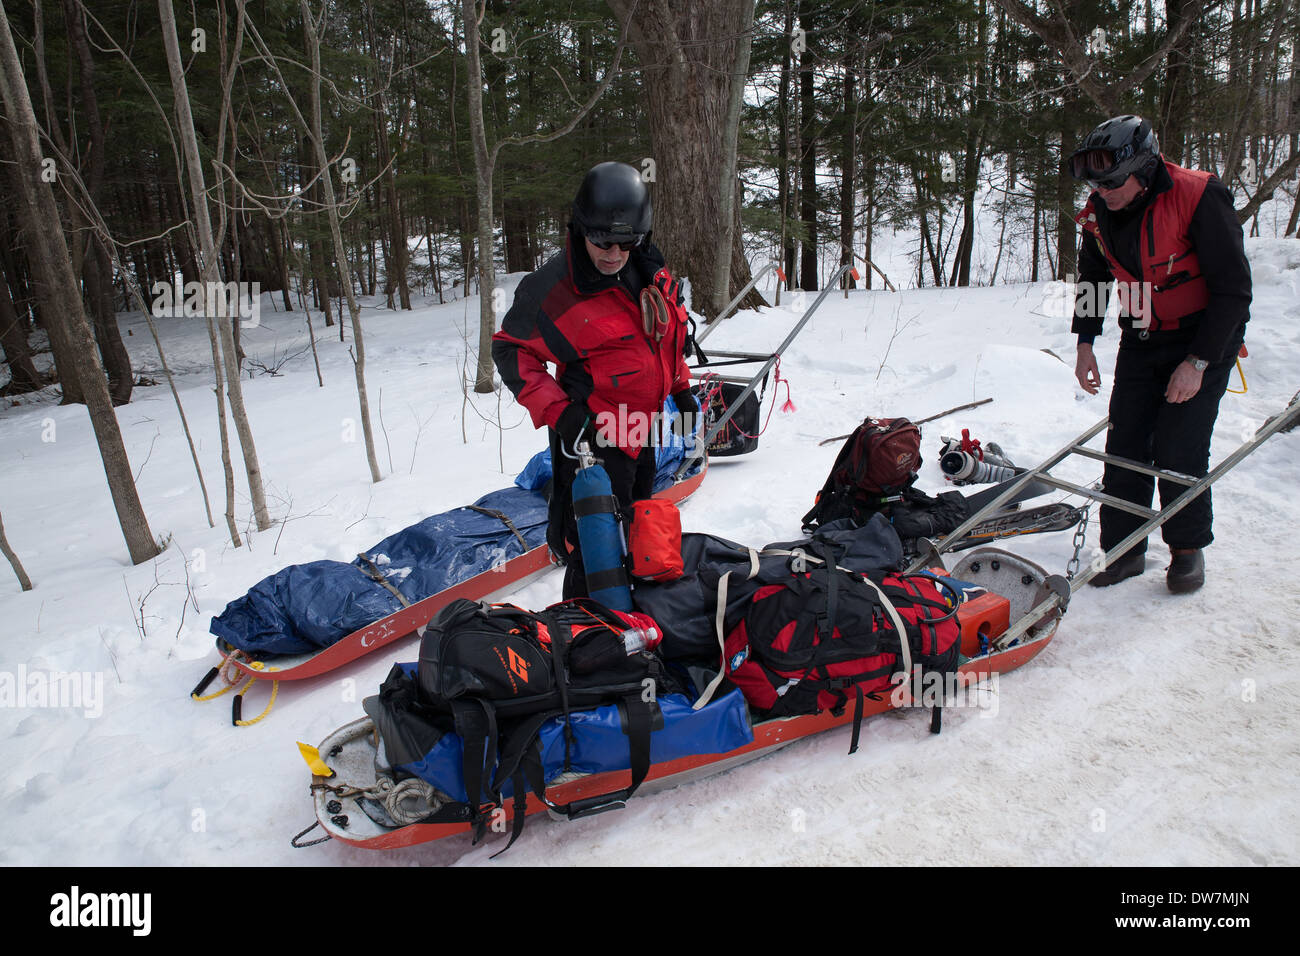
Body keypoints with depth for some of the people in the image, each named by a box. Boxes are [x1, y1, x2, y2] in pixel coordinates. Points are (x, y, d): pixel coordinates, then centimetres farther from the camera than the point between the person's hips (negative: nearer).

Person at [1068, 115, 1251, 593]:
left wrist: (1198, 361, -20)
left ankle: (1188, 548, 13)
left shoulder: (1200, 197, -23)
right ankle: (1124, 550, 13)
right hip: (1141, 340, 5)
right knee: (1124, 444, 1)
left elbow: (1233, 289, -18)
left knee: (1178, 450, -9)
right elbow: (1091, 278, 12)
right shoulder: (1099, 212, -6)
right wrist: (1085, 342, 5)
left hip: (1203, 338, -5)